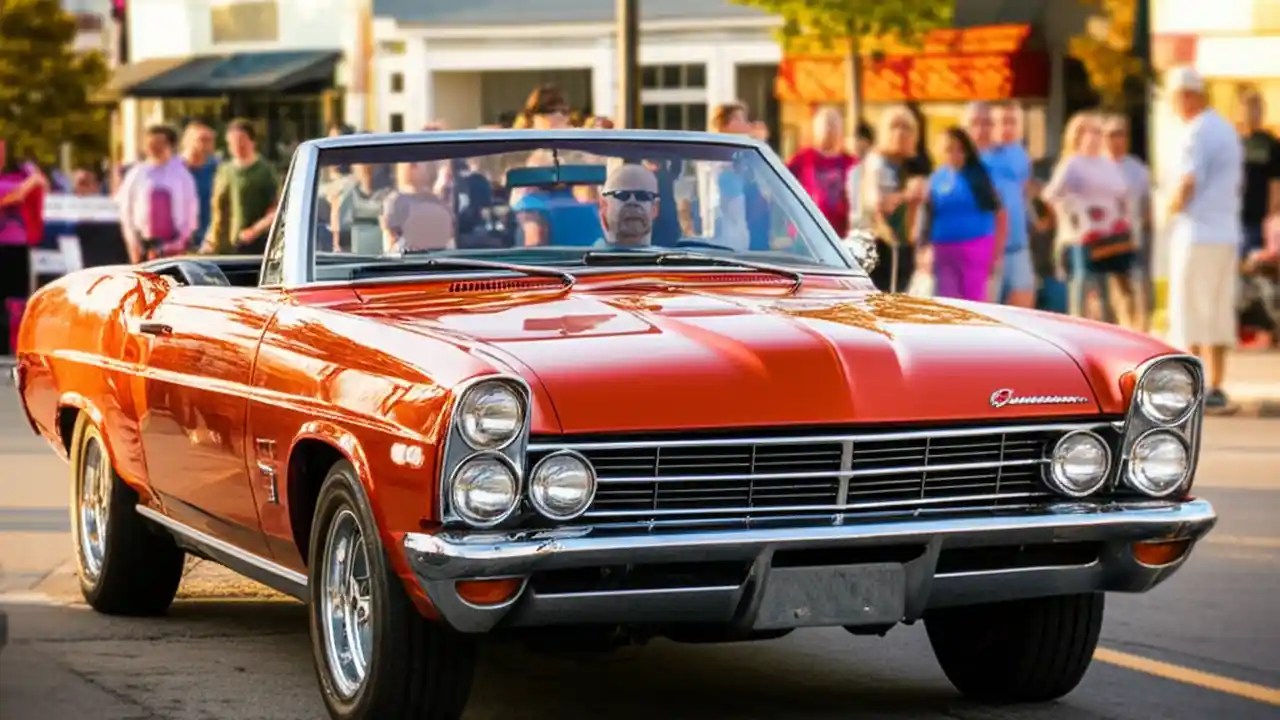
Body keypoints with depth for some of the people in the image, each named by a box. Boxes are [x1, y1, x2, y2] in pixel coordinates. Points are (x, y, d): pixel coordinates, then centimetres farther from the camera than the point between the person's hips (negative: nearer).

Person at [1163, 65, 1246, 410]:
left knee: (1190, 316, -4)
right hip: (1227, 233, 9)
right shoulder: (1227, 130, 16)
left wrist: (1171, 207, 0)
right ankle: (1215, 387, 11)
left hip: (1197, 235, -9)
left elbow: (1184, 190, -20)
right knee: (1219, 313, 10)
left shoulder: (1196, 134, -13)